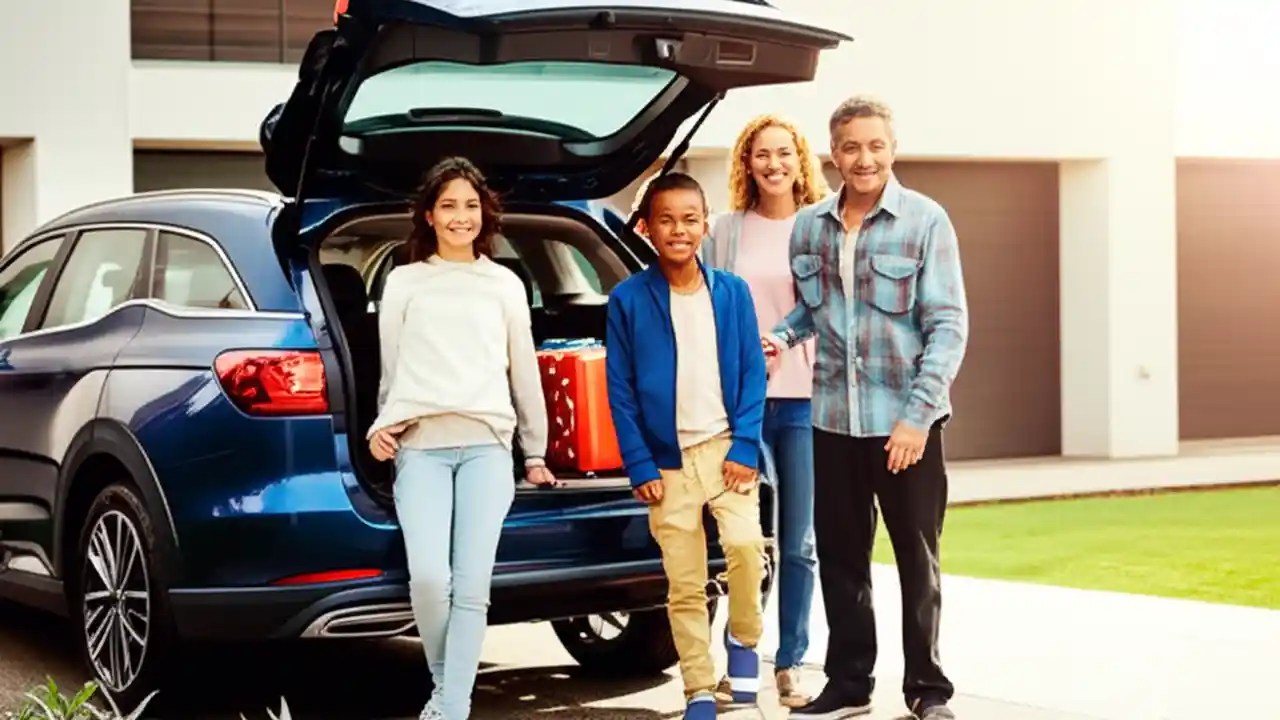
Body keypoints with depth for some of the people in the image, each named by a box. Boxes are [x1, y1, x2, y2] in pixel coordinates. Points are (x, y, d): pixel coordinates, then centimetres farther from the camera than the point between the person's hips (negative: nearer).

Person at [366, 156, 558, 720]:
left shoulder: (505, 285, 15)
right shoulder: (404, 282, 13)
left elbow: (524, 372, 18)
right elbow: (391, 366, 18)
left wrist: (535, 452, 19)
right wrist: (381, 425, 11)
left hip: (487, 445, 1)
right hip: (420, 445, -1)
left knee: (472, 586, -10)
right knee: (428, 577, -16)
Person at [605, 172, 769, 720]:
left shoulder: (731, 291, 2)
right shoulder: (628, 300, -2)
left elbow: (752, 374, 3)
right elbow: (620, 390, -1)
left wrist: (745, 447, -7)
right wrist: (640, 467, -5)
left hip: (726, 449, 0)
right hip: (667, 459, 0)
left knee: (744, 545, -20)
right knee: (684, 585, 2)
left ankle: (744, 640, 7)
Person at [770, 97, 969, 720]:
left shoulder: (925, 222, -7)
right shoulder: (808, 227, 6)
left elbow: (948, 326, -9)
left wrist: (917, 414, -17)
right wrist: (783, 336, -3)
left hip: (907, 420, -4)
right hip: (833, 418, 4)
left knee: (917, 559, 5)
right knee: (839, 558, 10)